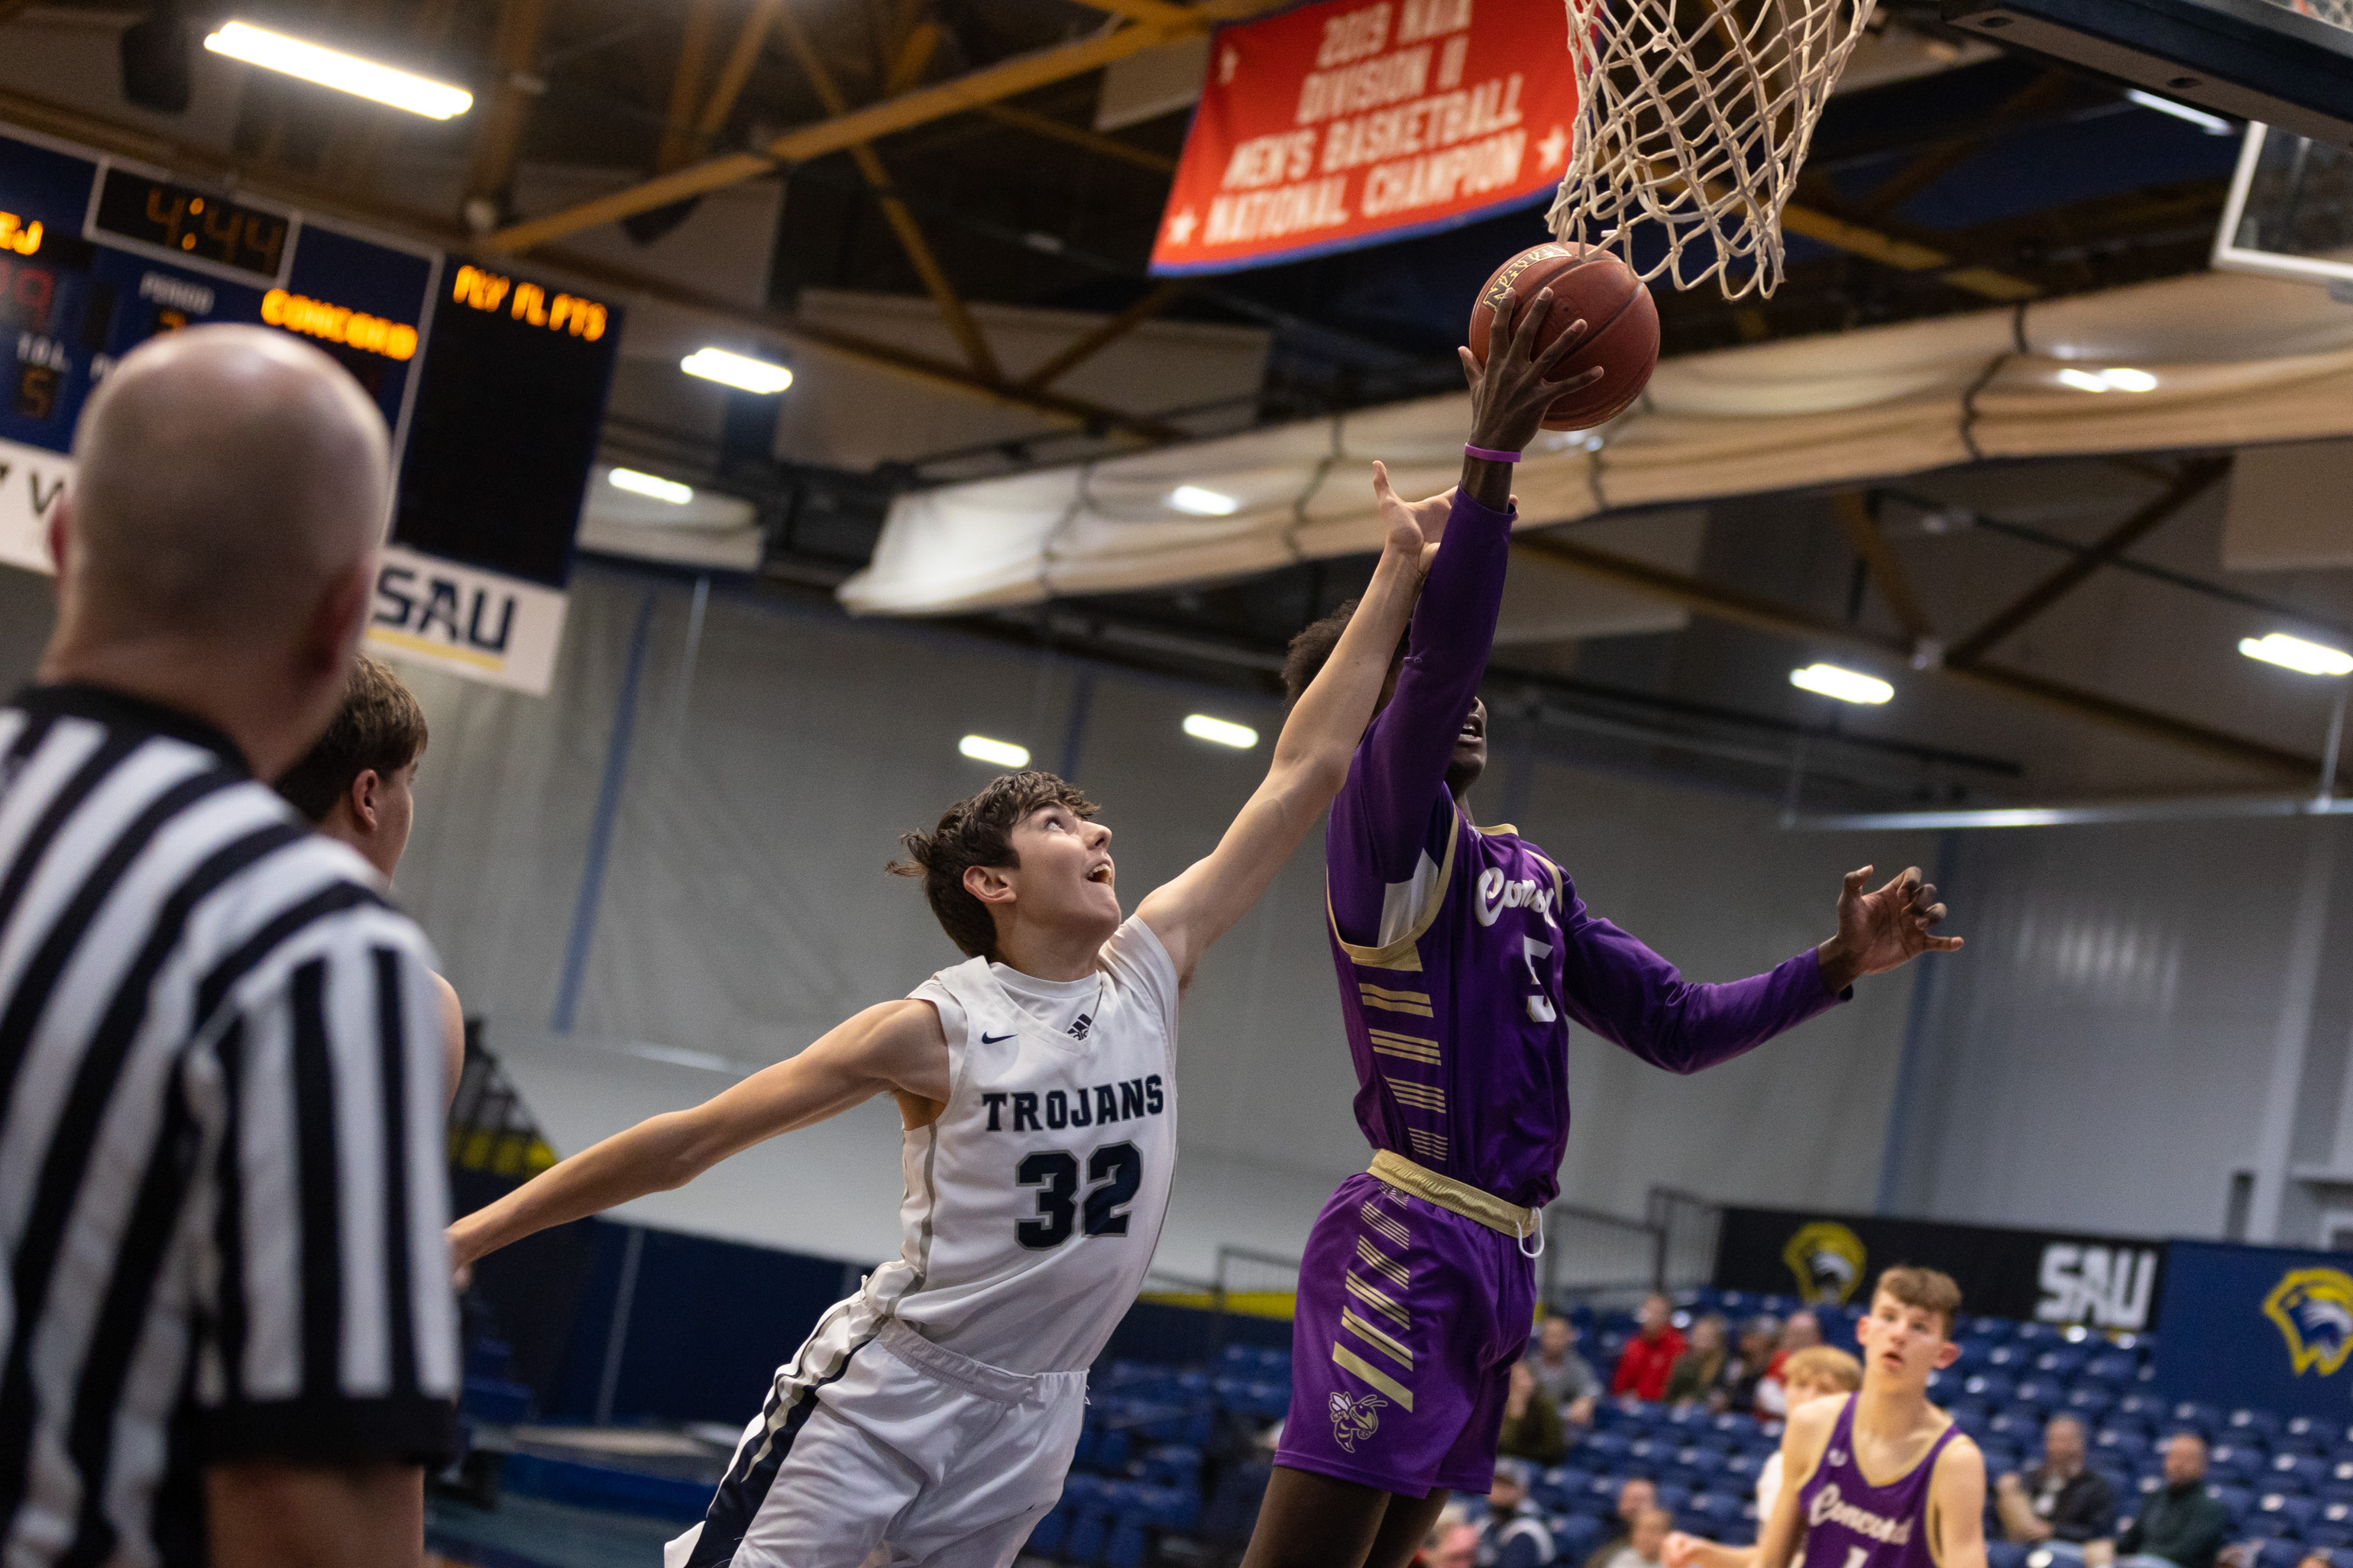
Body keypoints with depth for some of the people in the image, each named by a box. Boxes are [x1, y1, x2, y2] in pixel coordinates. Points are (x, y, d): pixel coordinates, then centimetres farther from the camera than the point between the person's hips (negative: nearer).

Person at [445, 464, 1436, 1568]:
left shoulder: (1151, 966, 2)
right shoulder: (935, 1030, -11)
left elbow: (1302, 778, 4)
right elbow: (690, 1141, -8)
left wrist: (1397, 577, 4)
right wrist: (476, 1231, -9)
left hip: (1031, 1413, 5)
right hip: (889, 1381, -5)